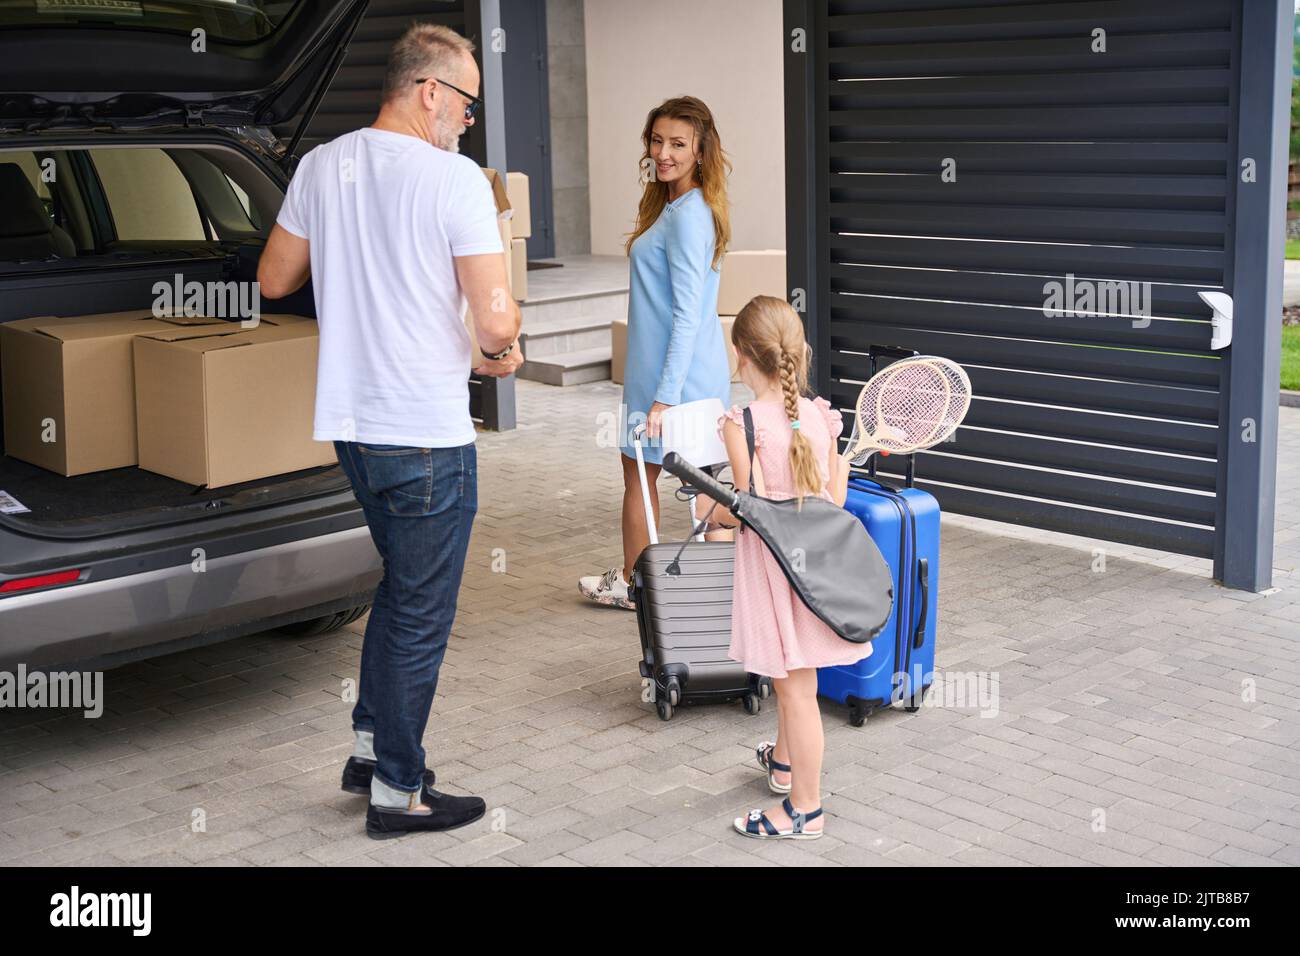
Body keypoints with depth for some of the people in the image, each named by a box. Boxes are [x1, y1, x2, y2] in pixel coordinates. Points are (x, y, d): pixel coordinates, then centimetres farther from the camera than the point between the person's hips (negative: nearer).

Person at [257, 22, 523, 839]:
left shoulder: (321, 166, 4)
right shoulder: (455, 179, -15)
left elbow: (274, 280, 14)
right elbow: (496, 316, -20)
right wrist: (503, 351, 1)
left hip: (351, 422, 7)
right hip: (429, 434, -7)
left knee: (402, 587, 25)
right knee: (421, 615, 6)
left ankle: (370, 746, 33)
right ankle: (398, 791, 18)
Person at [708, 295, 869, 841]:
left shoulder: (742, 424, -18)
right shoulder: (821, 416, -1)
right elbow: (835, 499, 2)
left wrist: (714, 514, -1)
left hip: (772, 563, -6)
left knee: (795, 688, 1)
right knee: (792, 680, 26)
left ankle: (805, 810, 11)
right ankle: (784, 762, 48)